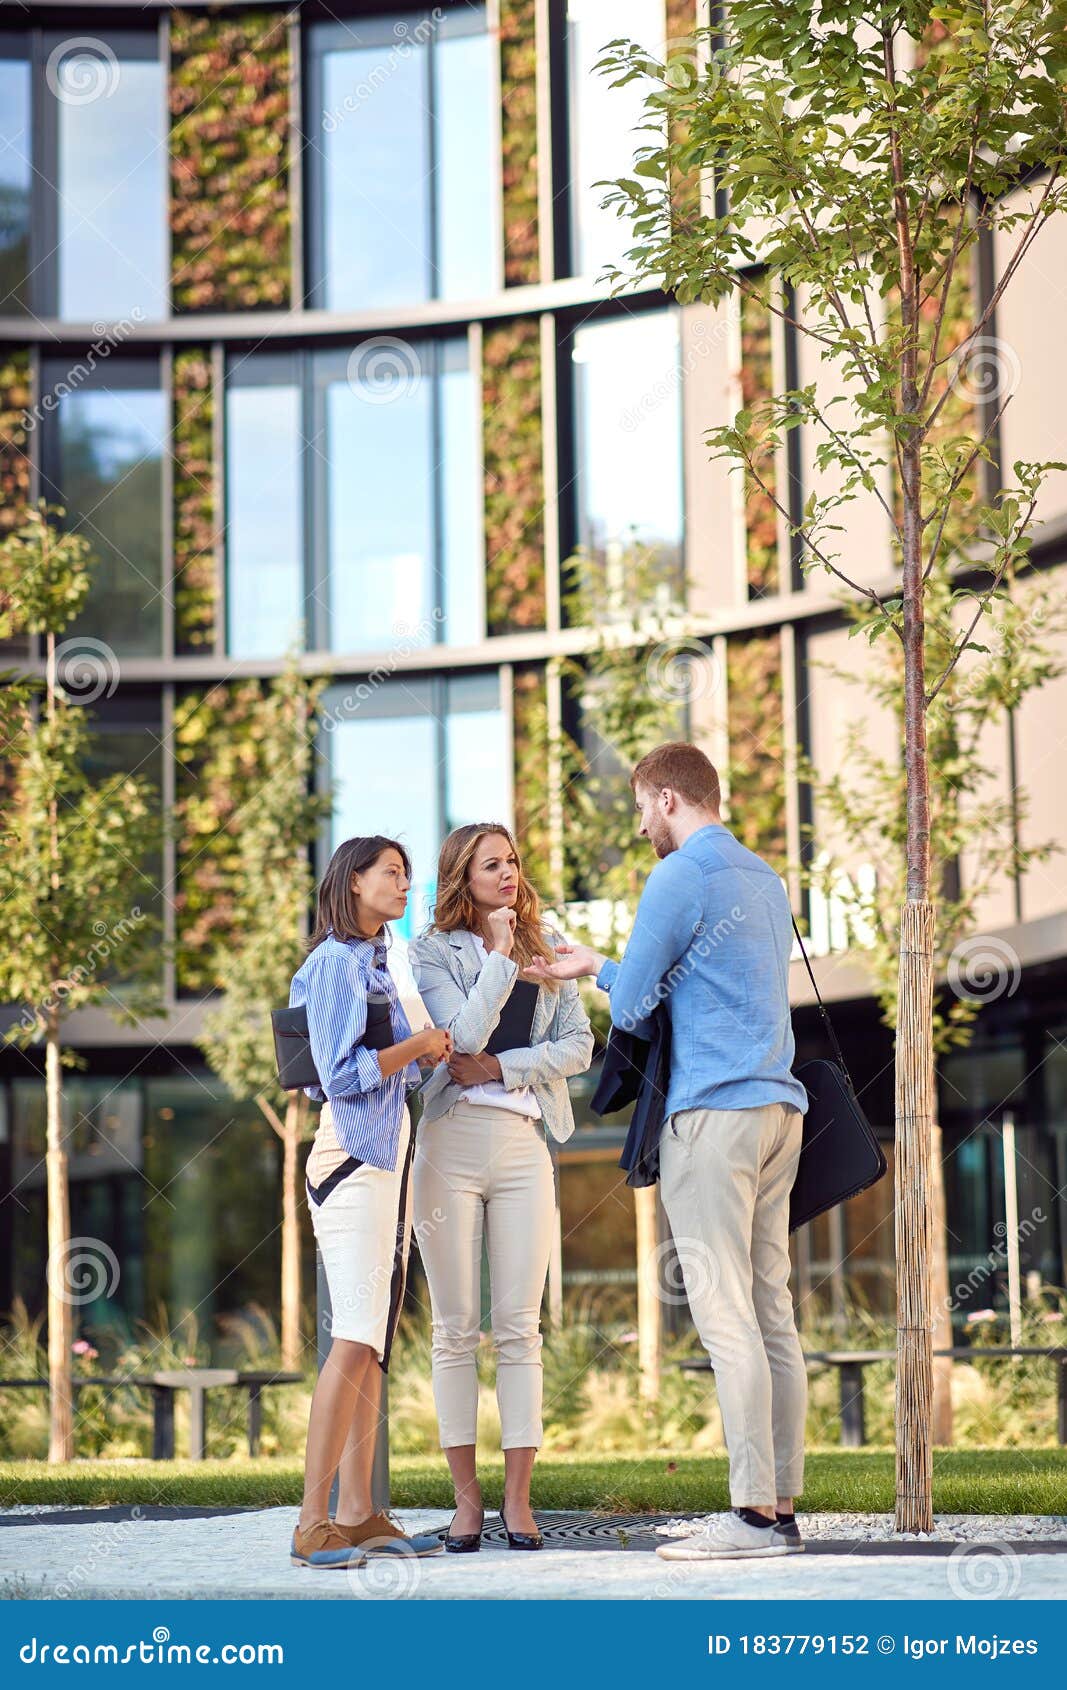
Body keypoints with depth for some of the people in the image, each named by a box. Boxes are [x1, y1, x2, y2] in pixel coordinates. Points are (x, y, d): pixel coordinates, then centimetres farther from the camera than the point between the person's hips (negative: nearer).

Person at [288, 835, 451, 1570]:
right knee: (356, 1338, -16)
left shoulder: (374, 962, 20)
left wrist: (426, 1055, 10)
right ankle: (314, 1523, -18)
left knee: (374, 1343, 6)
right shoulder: (336, 961, -8)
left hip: (390, 1157, 10)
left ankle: (358, 1515, 6)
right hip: (354, 1158, -10)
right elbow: (342, 1073, -15)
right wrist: (419, 1046, -6)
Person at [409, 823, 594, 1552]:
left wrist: (501, 1067, -6)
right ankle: (466, 1498, 4)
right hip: (452, 1143, -2)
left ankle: (518, 1497, 0)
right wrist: (500, 955, -7)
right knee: (457, 1327, 0)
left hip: (524, 1144, 2)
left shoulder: (548, 948, 14)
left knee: (519, 1326, -1)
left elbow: (579, 1045, 6)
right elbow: (463, 1037, -10)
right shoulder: (433, 952, 4)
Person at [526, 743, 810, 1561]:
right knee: (771, 1311, 7)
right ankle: (782, 1503, 6)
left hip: (714, 1110, -9)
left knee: (725, 1313, -9)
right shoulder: (765, 879, 20)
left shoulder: (680, 879, -7)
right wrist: (595, 966, 36)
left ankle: (755, 1512, -12)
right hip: (779, 1104, 9)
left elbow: (632, 1009, -5)